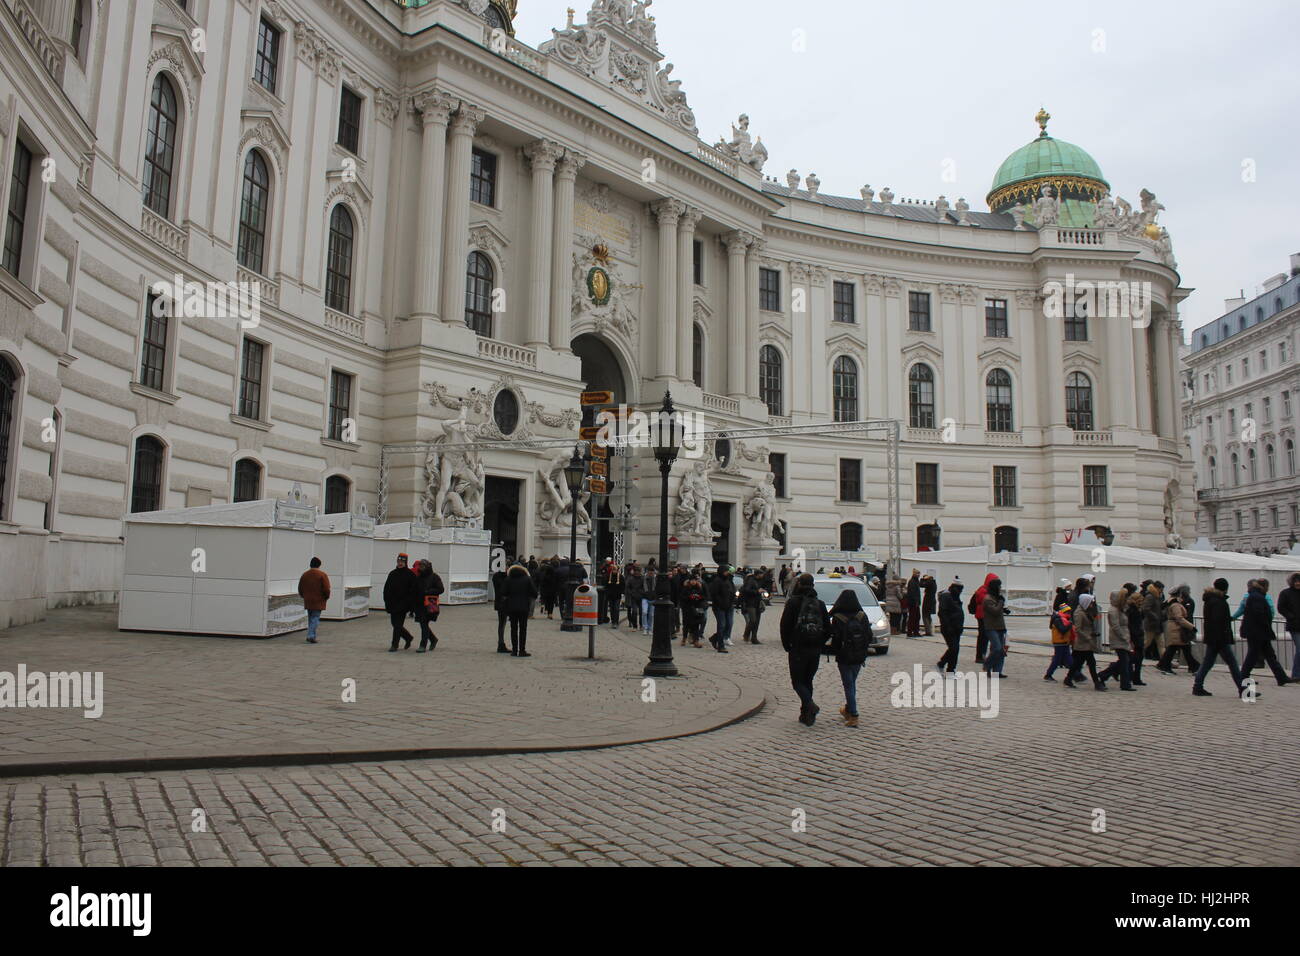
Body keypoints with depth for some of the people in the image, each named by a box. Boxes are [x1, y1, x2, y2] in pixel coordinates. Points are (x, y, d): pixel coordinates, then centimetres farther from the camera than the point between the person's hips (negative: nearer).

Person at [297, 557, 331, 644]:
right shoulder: (322, 575, -10)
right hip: (318, 601, -5)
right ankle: (311, 636, -12)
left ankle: (312, 636, 18)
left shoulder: (305, 574, 4)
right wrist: (326, 597, 3)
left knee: (310, 618, 15)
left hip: (308, 601, 5)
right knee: (315, 618, -2)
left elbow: (300, 588, 9)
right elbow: (326, 589, -13)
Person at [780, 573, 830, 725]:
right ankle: (806, 715, 14)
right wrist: (819, 644, 14)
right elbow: (828, 628, 7)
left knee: (797, 681, 4)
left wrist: (787, 645, 3)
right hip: (815, 650, 4)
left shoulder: (793, 602, -7)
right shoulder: (819, 604, 6)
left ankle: (809, 704, -21)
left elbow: (785, 626, -9)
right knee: (808, 680, 15)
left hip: (798, 649, -4)